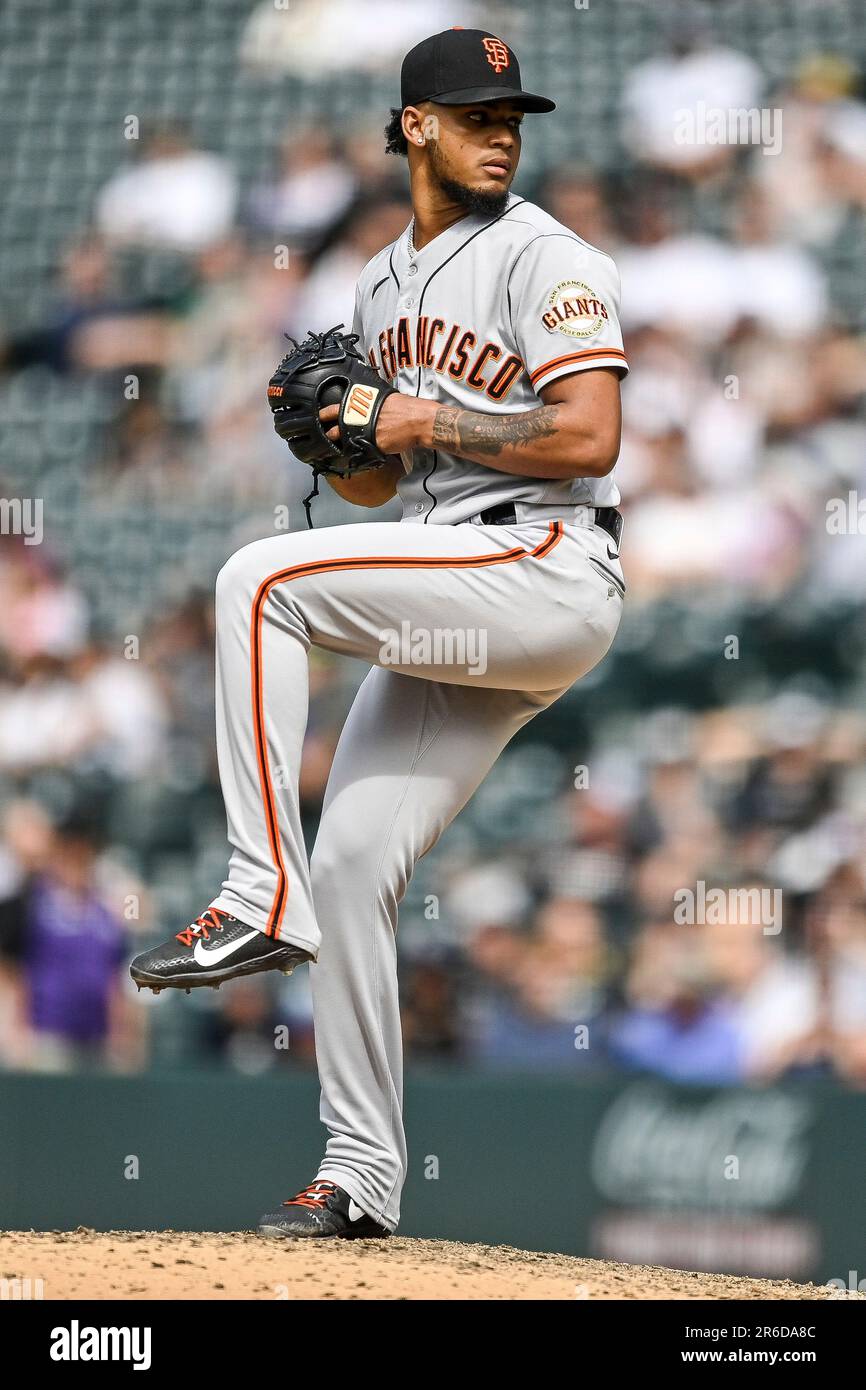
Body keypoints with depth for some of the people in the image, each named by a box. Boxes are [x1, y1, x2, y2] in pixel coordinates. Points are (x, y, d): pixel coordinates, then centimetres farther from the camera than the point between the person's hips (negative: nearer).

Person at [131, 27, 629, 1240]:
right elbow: (377, 484, 25)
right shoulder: (384, 285, 19)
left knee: (261, 581, -23)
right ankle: (360, 1178, 9)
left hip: (549, 573, -8)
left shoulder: (548, 262, -6)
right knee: (353, 861, 2)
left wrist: (428, 422, -12)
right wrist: (336, 431, 3)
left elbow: (588, 439, -18)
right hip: (447, 615, 8)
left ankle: (263, 900, -22)